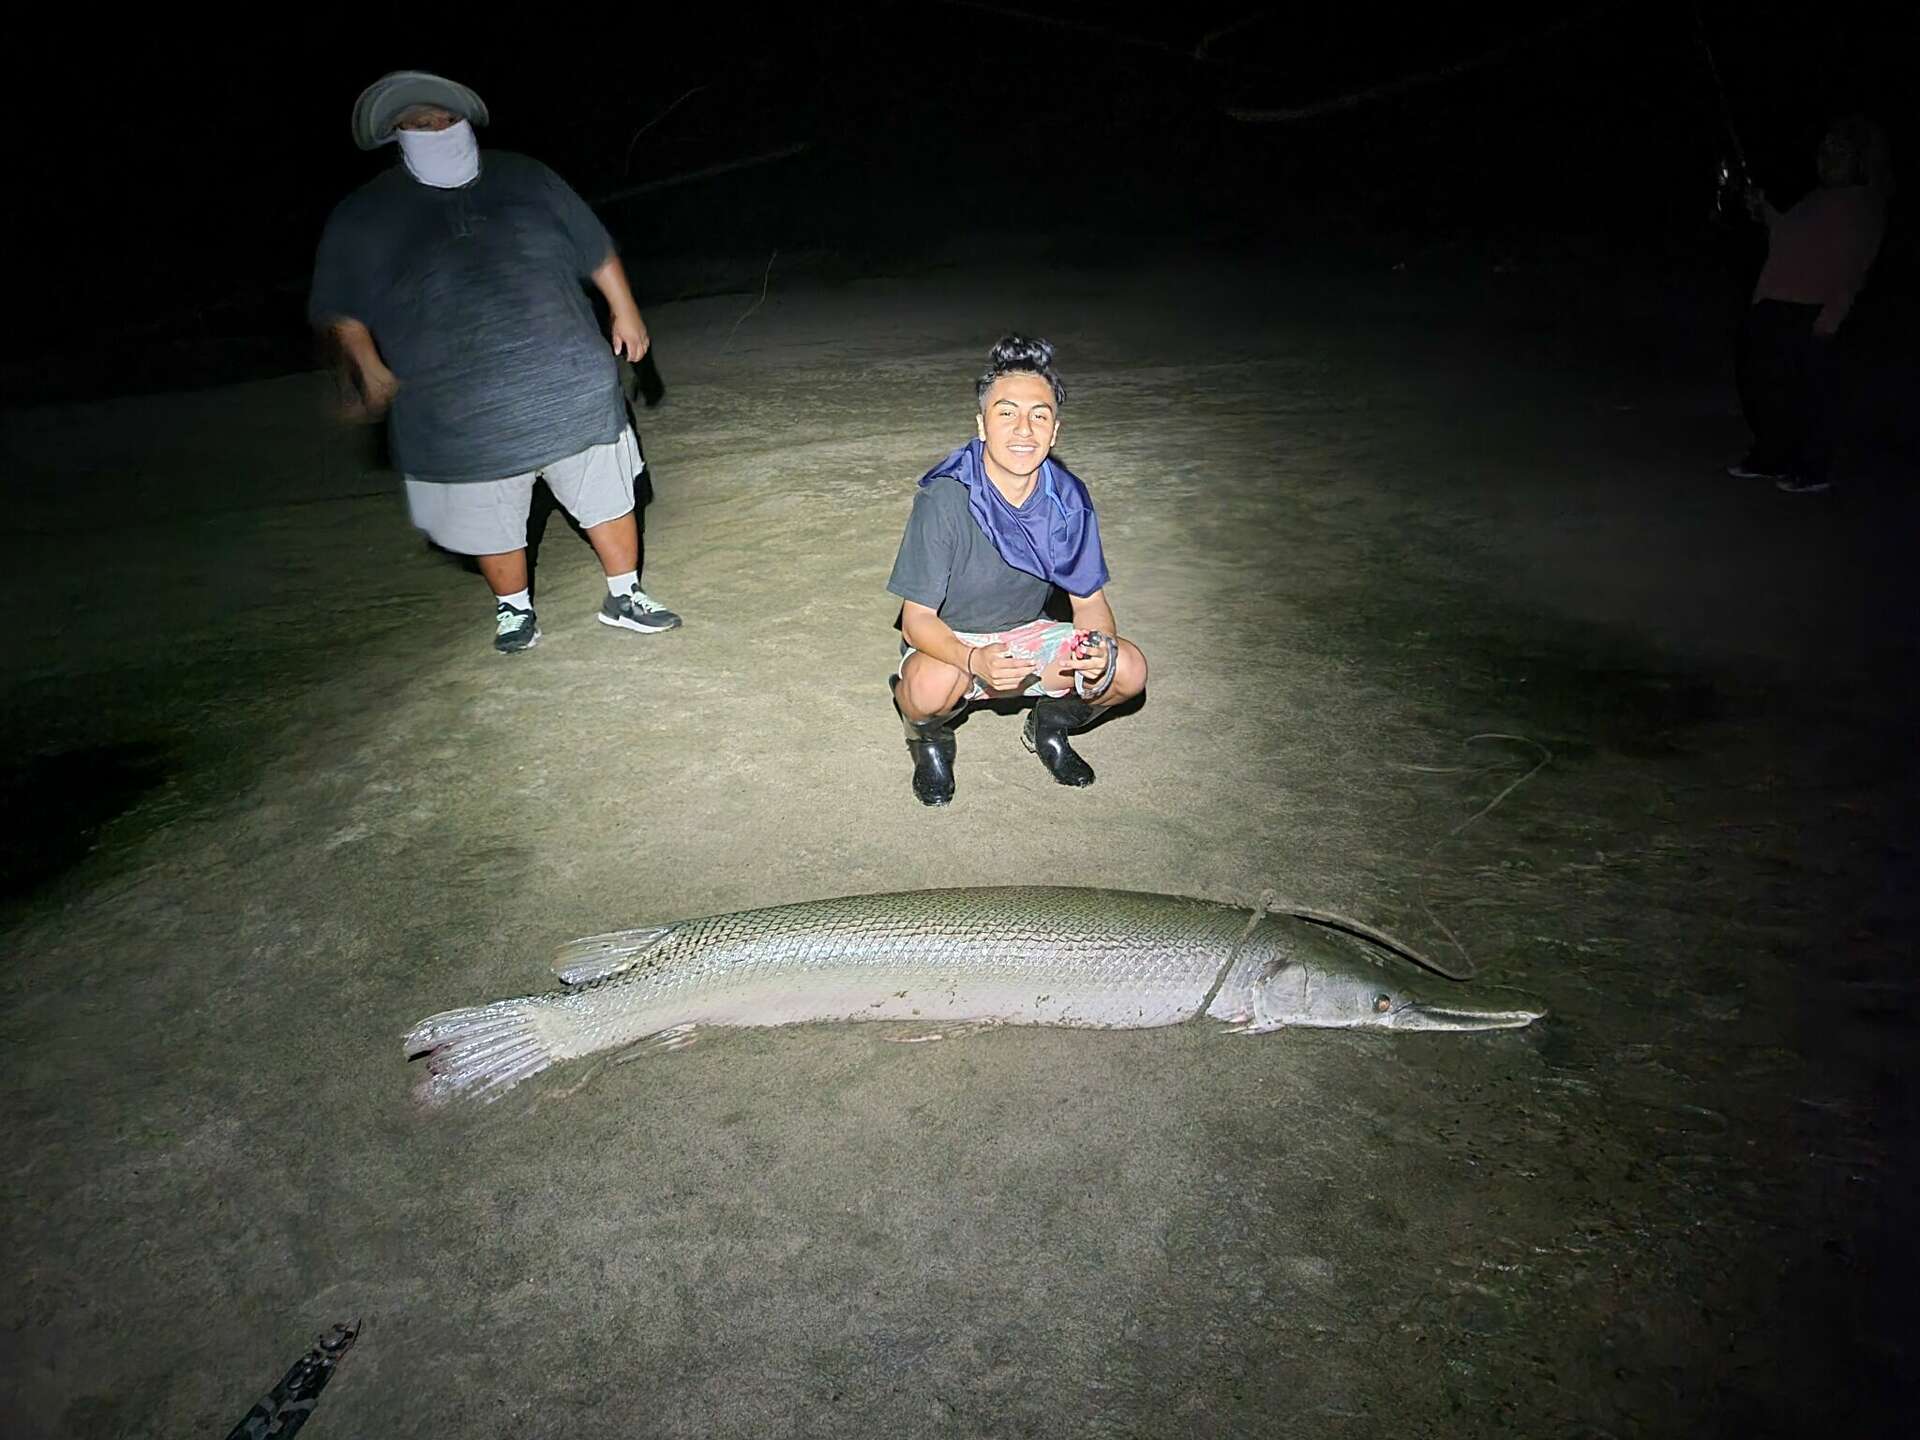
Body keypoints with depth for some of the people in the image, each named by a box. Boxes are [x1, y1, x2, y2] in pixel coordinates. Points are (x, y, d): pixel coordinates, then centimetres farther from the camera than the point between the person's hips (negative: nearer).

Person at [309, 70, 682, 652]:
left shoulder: (526, 179, 7)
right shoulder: (362, 218, 2)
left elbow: (597, 250, 15)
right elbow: (342, 313, 2)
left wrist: (624, 312, 12)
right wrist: (368, 371, -13)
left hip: (570, 389, 1)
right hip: (461, 418, -1)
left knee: (608, 496, 7)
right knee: (492, 524, 9)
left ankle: (625, 597, 25)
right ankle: (514, 609, 32)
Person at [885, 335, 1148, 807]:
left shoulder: (1068, 499, -12)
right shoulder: (945, 497, -25)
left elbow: (1090, 599, -1)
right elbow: (917, 619, -22)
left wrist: (1100, 645, -26)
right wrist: (974, 659, -43)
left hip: (1028, 636, 4)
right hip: (948, 642, -4)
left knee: (1129, 670, -18)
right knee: (932, 686, -38)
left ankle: (1050, 724, 14)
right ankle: (930, 737, 1)